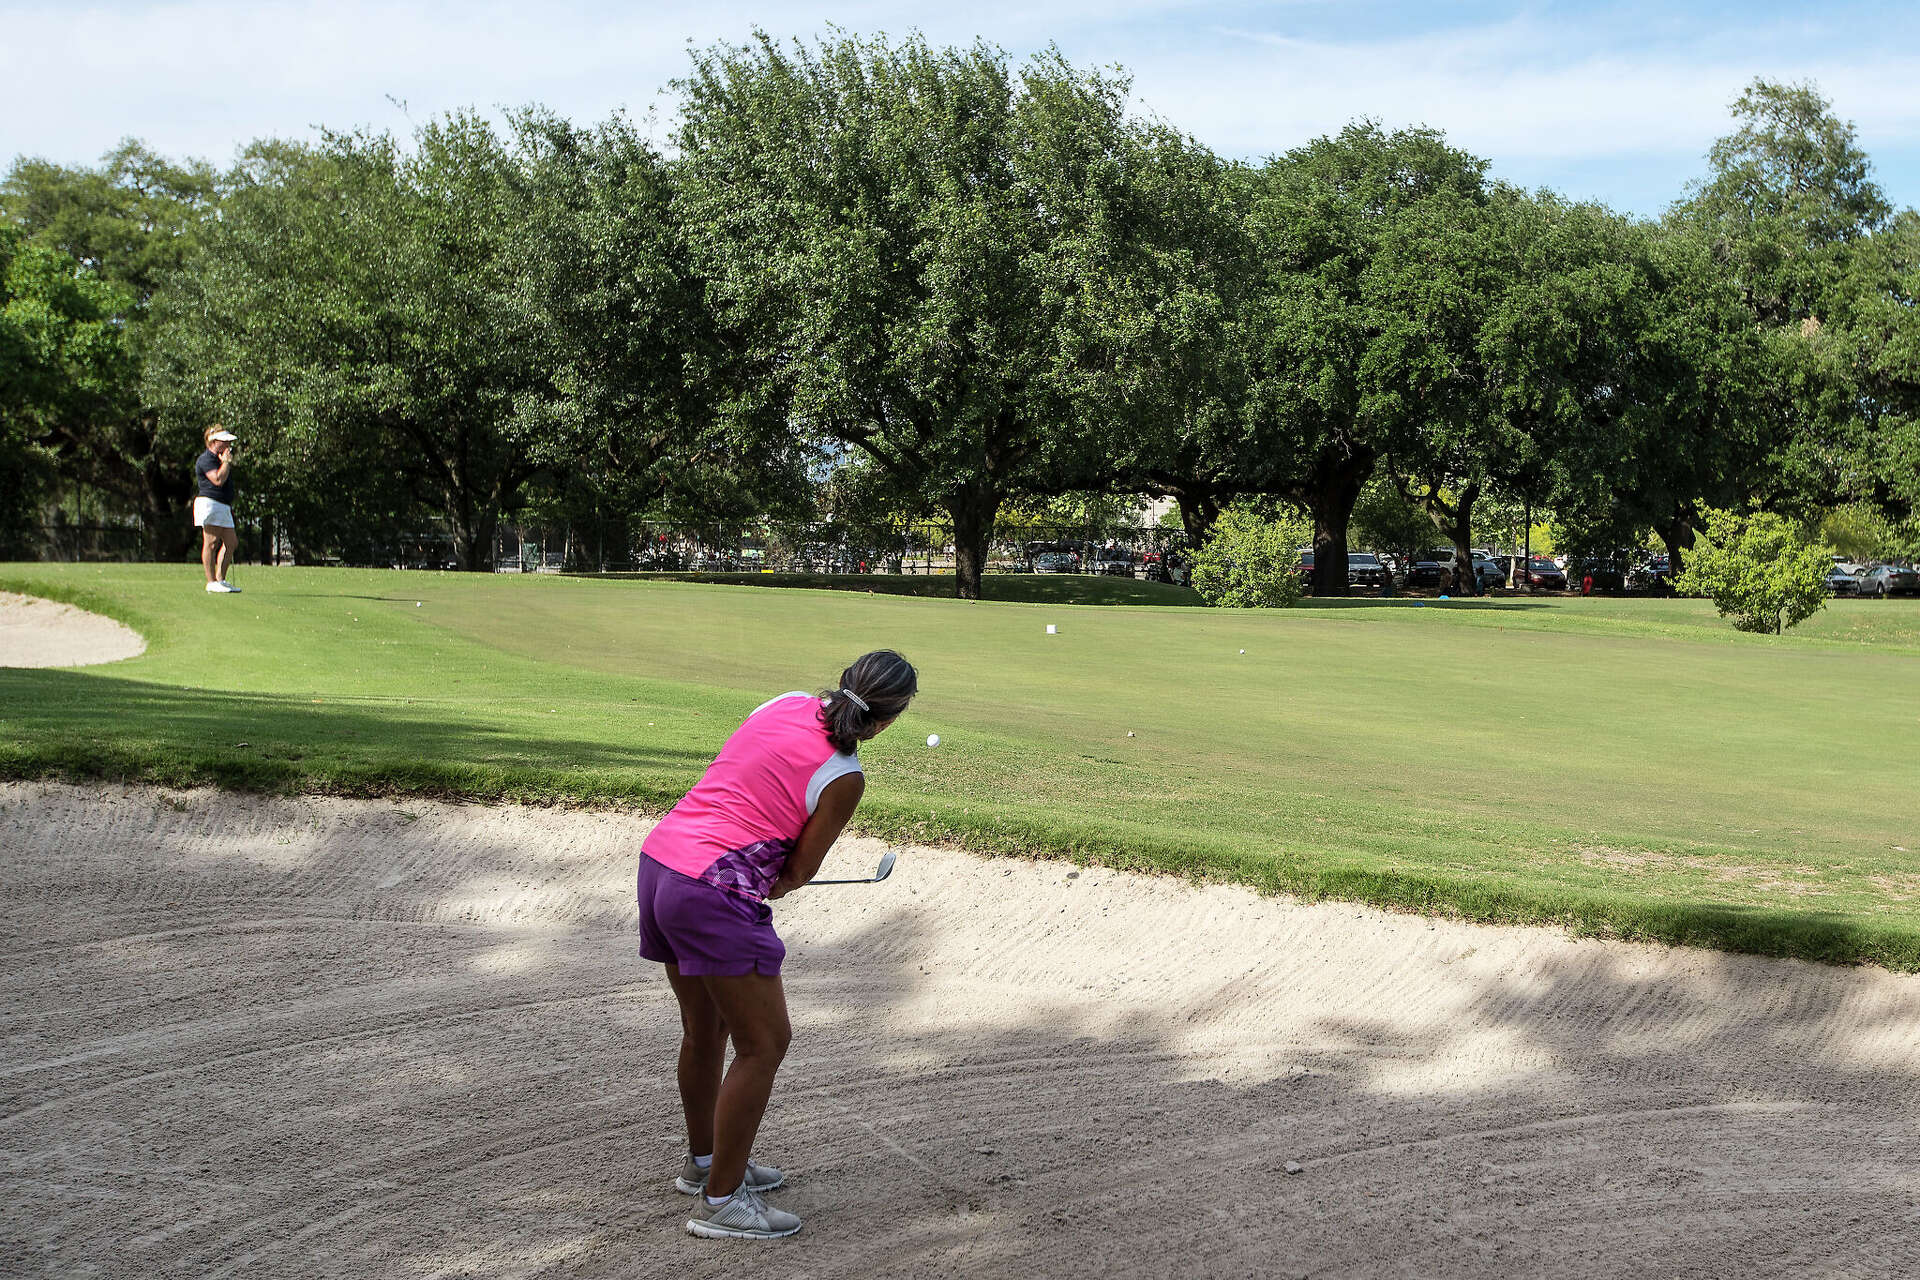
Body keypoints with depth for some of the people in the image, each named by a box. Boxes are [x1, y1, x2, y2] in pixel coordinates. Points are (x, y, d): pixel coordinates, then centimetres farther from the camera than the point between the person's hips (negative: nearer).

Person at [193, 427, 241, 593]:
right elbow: (218, 480, -22)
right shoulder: (205, 460, -9)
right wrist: (226, 462, -11)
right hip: (209, 503, -10)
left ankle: (221, 580, 11)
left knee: (231, 542, 6)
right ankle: (212, 582, -10)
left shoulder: (220, 458, 23)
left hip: (223, 506, 10)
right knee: (211, 543, -10)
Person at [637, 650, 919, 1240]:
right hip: (715, 896, -8)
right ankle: (720, 1201, 9)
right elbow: (802, 868, -2)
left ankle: (704, 1162, 41)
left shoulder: (785, 704, 7)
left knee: (704, 1030, 24)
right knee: (763, 1044, 3)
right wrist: (775, 885, 21)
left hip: (658, 862, 8)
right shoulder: (844, 778, -12)